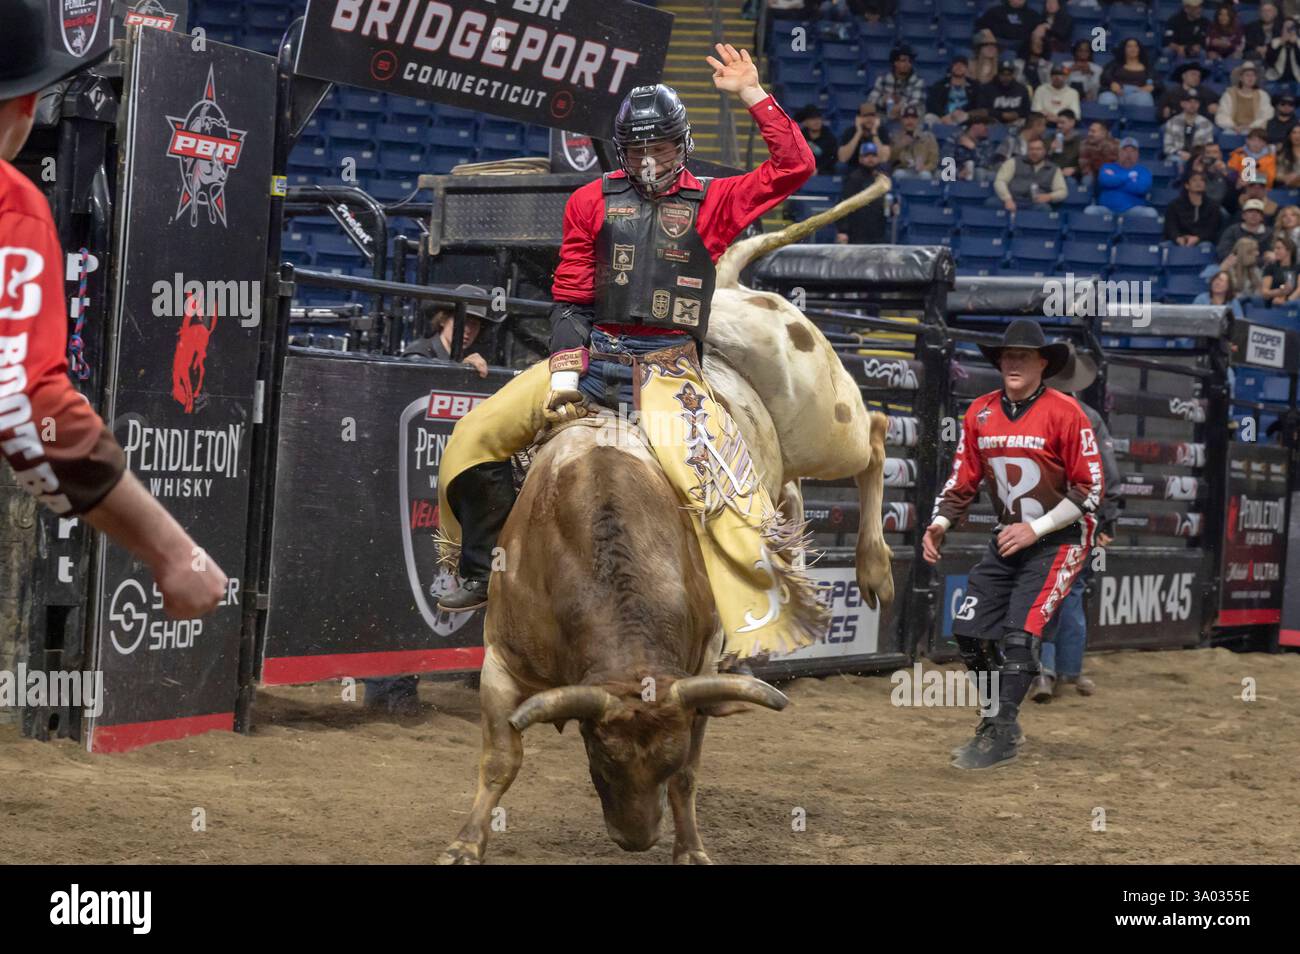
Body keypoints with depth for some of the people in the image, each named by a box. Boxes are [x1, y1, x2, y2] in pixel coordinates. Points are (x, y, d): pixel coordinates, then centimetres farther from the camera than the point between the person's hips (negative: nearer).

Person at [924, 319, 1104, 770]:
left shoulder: (1065, 412, -14)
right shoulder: (980, 412, 2)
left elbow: (1091, 489, -13)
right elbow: (962, 478, 10)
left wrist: (1036, 530, -17)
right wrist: (939, 523, -6)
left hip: (1058, 539, -6)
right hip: (1007, 538, 6)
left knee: (1020, 634, -17)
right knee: (969, 631, 1)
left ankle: (1001, 736, -9)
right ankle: (998, 719, 19)